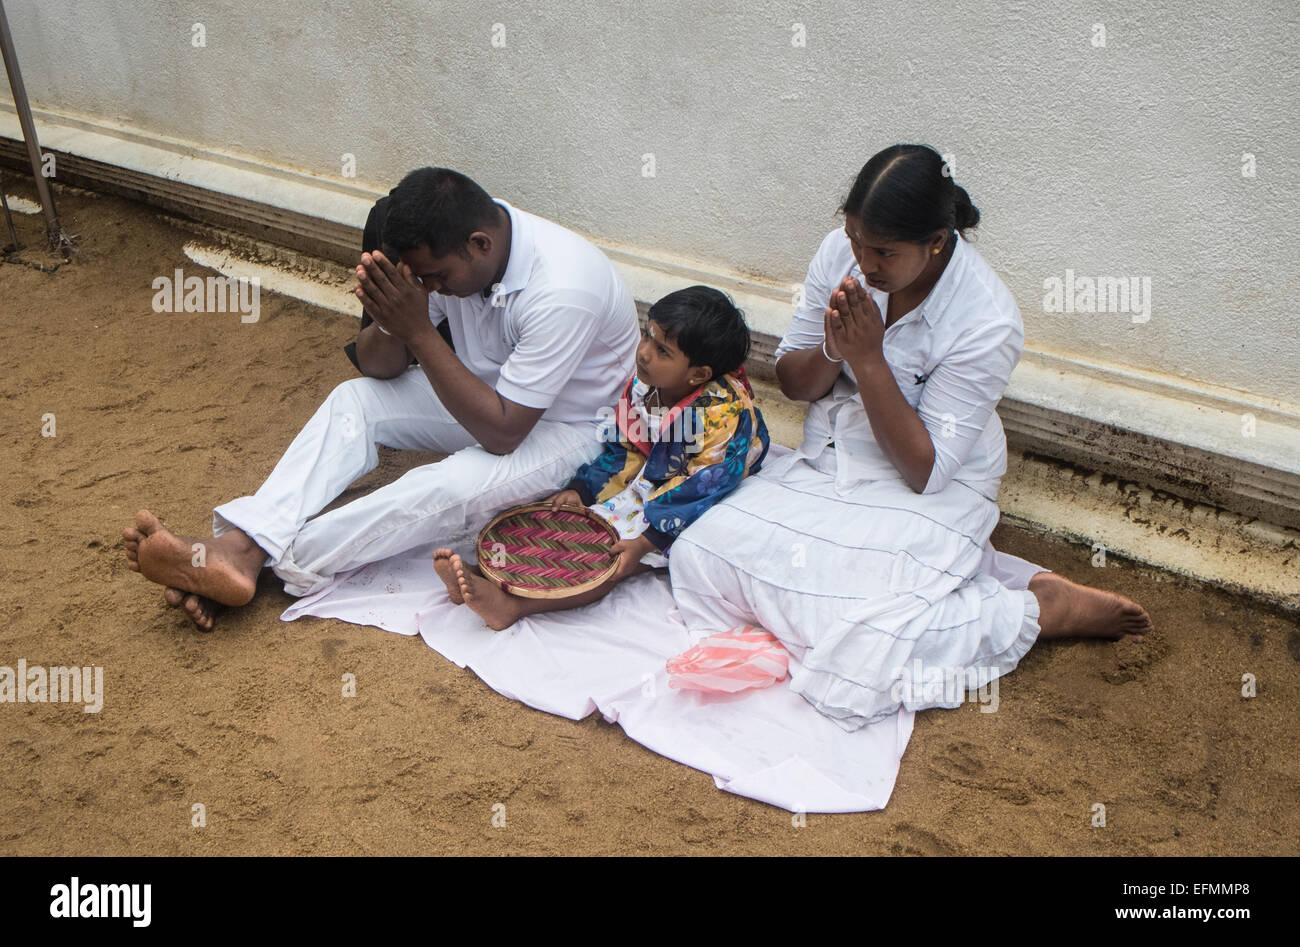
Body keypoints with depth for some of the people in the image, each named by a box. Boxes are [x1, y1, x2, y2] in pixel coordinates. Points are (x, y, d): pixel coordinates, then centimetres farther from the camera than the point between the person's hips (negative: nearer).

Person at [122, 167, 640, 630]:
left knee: (449, 486, -34)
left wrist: (419, 330, -33)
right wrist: (389, 324, -28)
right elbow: (378, 366, -4)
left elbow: (502, 432, -32)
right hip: (485, 392, 7)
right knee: (353, 400, -12)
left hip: (570, 427, -7)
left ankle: (273, 562, -32)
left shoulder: (562, 290, -34)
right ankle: (237, 549, -25)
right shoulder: (447, 248, -12)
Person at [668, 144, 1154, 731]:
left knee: (853, 664, -25)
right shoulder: (842, 253, -8)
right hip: (825, 464, 7)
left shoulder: (987, 323, -23)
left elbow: (925, 471, -22)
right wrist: (832, 351, -21)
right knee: (699, 555, -10)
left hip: (926, 499, -7)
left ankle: (1043, 605, 1)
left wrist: (868, 358, -28)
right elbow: (792, 384, 2)